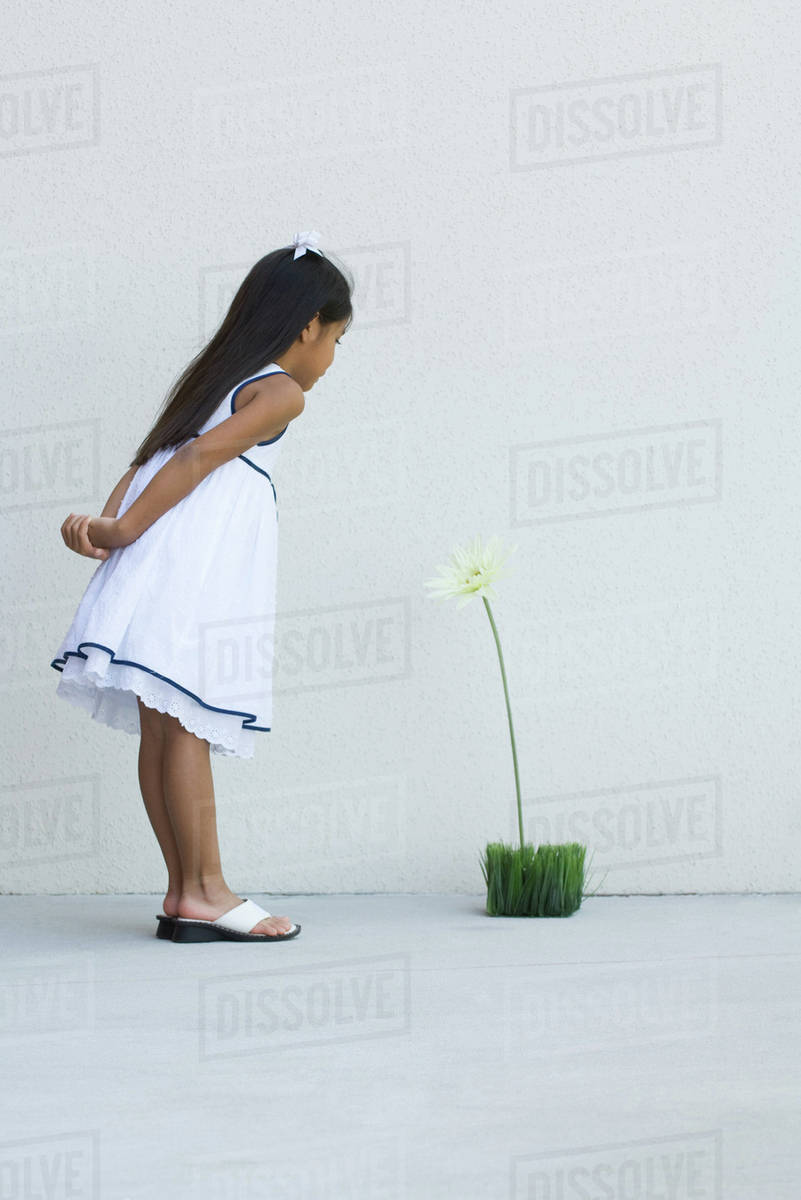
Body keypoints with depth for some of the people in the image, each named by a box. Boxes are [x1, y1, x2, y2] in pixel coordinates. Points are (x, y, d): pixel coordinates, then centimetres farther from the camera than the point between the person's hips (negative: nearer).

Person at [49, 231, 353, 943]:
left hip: (153, 565, 8)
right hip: (199, 571, -8)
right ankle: (206, 892, -3)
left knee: (161, 732, 7)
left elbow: (147, 461, 12)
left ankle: (183, 892, 12)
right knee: (186, 729, -7)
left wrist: (107, 524, -1)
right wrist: (121, 530, -10)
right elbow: (198, 459, -12)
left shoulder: (212, 379, 25)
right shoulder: (280, 393, -1)